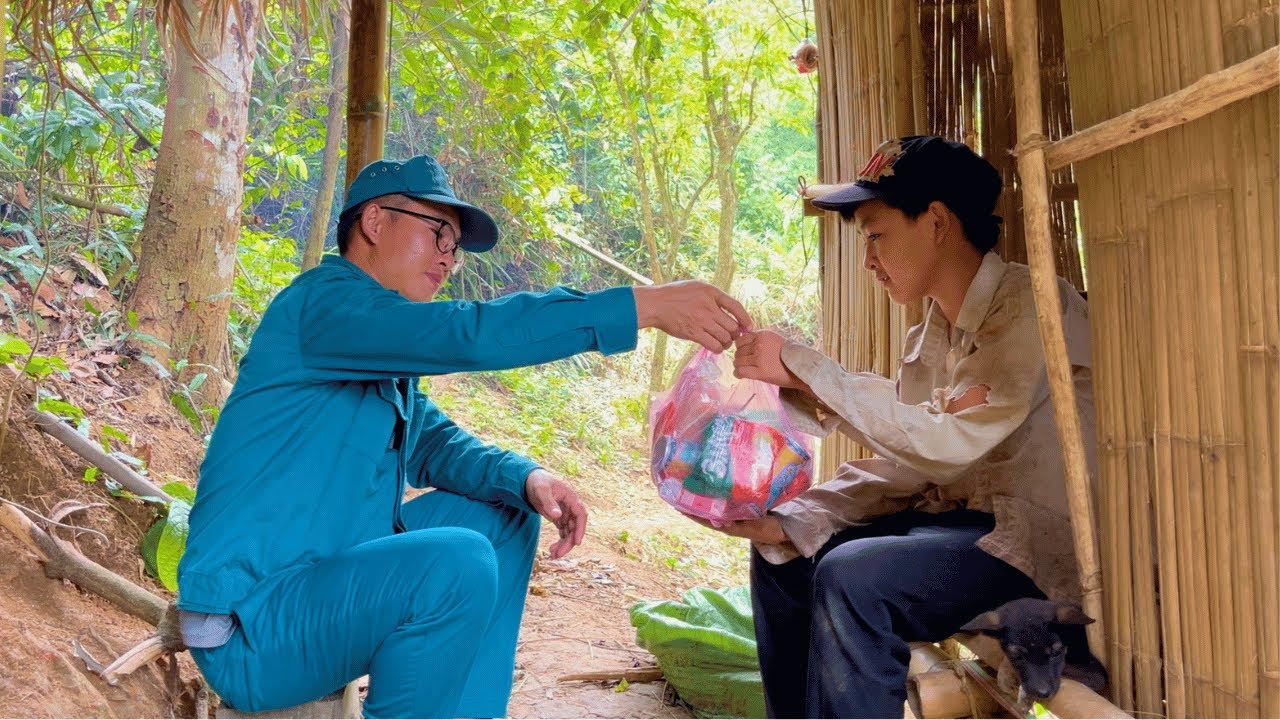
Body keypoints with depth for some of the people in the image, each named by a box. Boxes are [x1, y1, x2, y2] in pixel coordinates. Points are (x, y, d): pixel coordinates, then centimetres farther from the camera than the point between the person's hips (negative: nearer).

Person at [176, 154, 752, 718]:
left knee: (505, 514, 9)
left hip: (336, 581, 10)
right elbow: (472, 334, -28)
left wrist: (528, 477, -11)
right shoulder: (324, 301, -15)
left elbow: (435, 443, 10)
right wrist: (644, 306, -28)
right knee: (458, 563, -31)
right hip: (250, 632, -10)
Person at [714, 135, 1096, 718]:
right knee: (783, 553, 6)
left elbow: (949, 440, -28)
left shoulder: (1032, 306, -16)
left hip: (1036, 537, -9)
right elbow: (905, 462, 5)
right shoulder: (932, 330, 9)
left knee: (852, 577, -29)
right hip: (951, 517, 9)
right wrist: (788, 521, -8)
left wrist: (803, 368, -26)